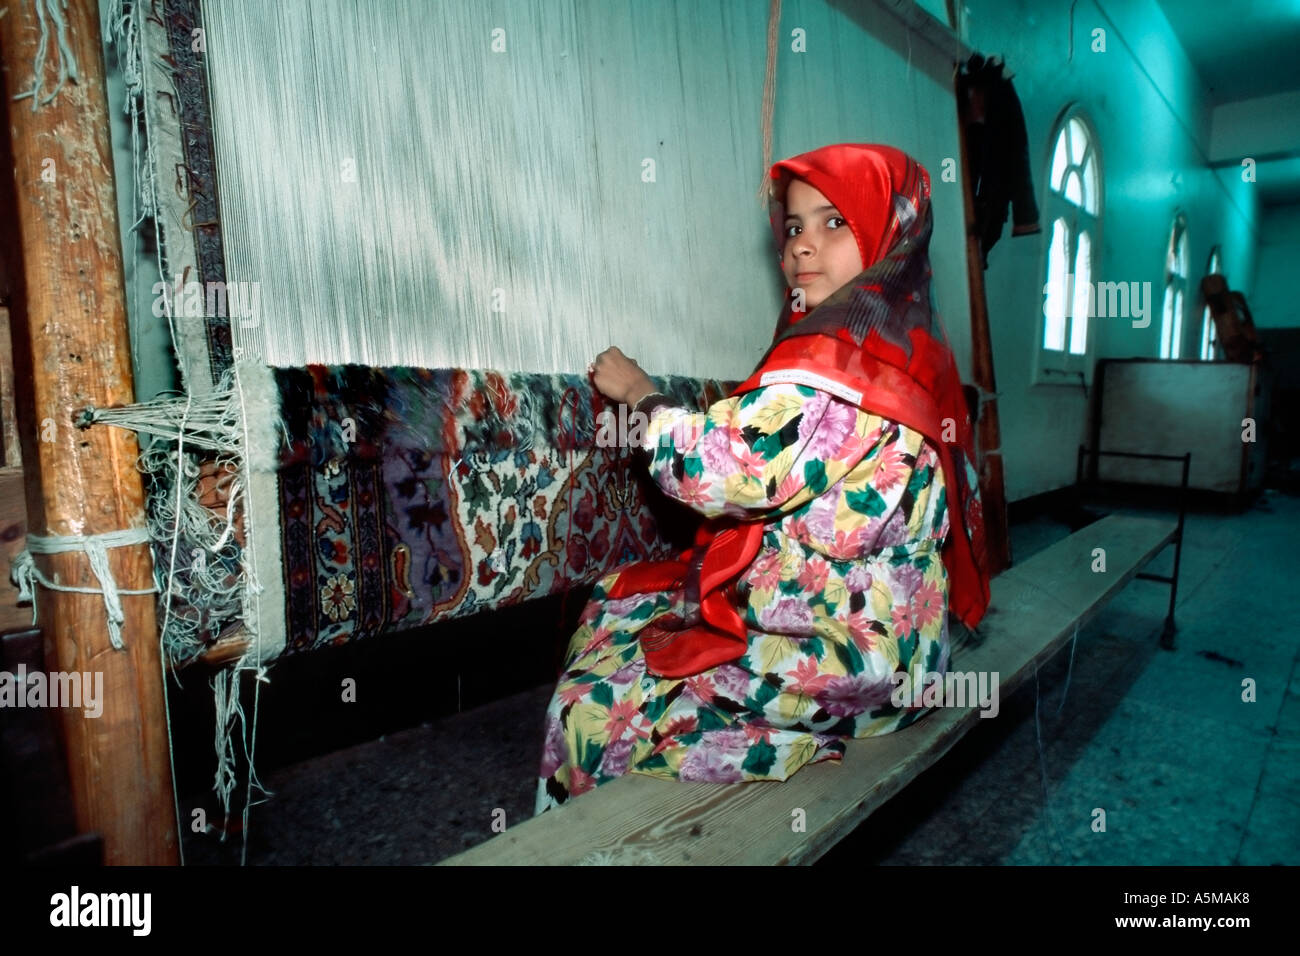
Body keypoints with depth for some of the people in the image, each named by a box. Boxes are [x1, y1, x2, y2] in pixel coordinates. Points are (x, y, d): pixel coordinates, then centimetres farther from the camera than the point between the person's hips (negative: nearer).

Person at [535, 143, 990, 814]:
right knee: (616, 597, 15)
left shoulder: (842, 355, -22)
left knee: (594, 710, -5)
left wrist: (640, 394, -6)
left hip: (841, 658, -10)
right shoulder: (911, 349, 9)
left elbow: (723, 467, -23)